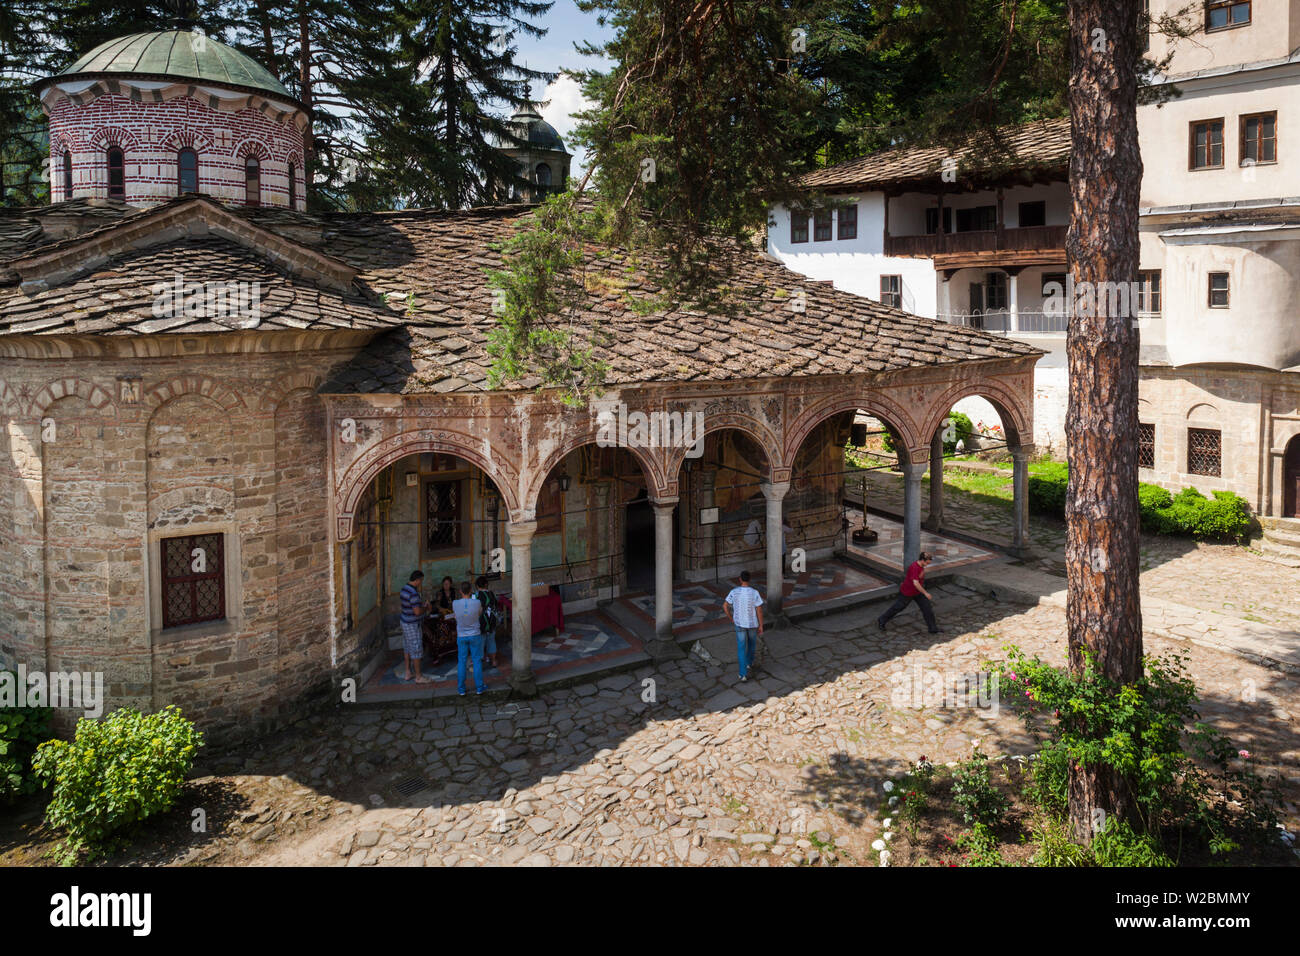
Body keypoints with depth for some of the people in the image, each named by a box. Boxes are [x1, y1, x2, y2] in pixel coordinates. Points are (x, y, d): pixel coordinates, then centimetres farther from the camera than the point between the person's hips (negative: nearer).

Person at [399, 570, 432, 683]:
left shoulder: (405, 589, 5)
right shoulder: (413, 593, -26)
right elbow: (417, 611, -28)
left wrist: (422, 605, 9)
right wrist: (426, 608, -10)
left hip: (405, 622, 10)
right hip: (413, 625, -10)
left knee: (408, 649, 18)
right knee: (416, 650, 0)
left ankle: (407, 673, 28)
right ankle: (418, 676, 9)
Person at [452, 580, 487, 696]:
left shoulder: (455, 604, -14)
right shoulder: (477, 603, -15)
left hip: (461, 637, 1)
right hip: (475, 635, -1)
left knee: (461, 662, 11)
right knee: (477, 661, 9)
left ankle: (461, 689, 16)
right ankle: (479, 688, 15)